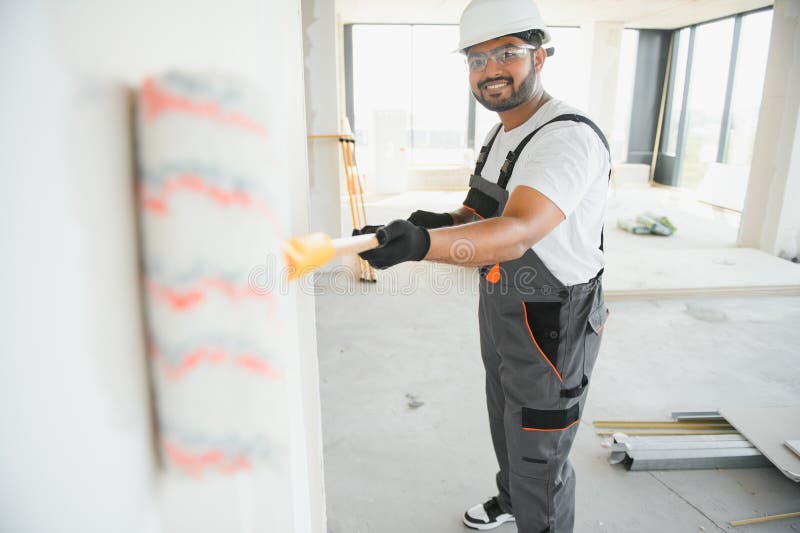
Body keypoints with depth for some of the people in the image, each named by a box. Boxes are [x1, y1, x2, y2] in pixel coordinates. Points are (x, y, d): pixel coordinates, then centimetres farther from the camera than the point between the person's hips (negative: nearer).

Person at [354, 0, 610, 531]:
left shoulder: (569, 137, -25)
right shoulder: (502, 134, 6)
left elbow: (516, 234, -40)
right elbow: (481, 217, 10)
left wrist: (423, 243, -57)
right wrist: (443, 221, -14)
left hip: (551, 330, -9)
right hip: (502, 318, 9)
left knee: (538, 459, 9)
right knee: (508, 427, 29)